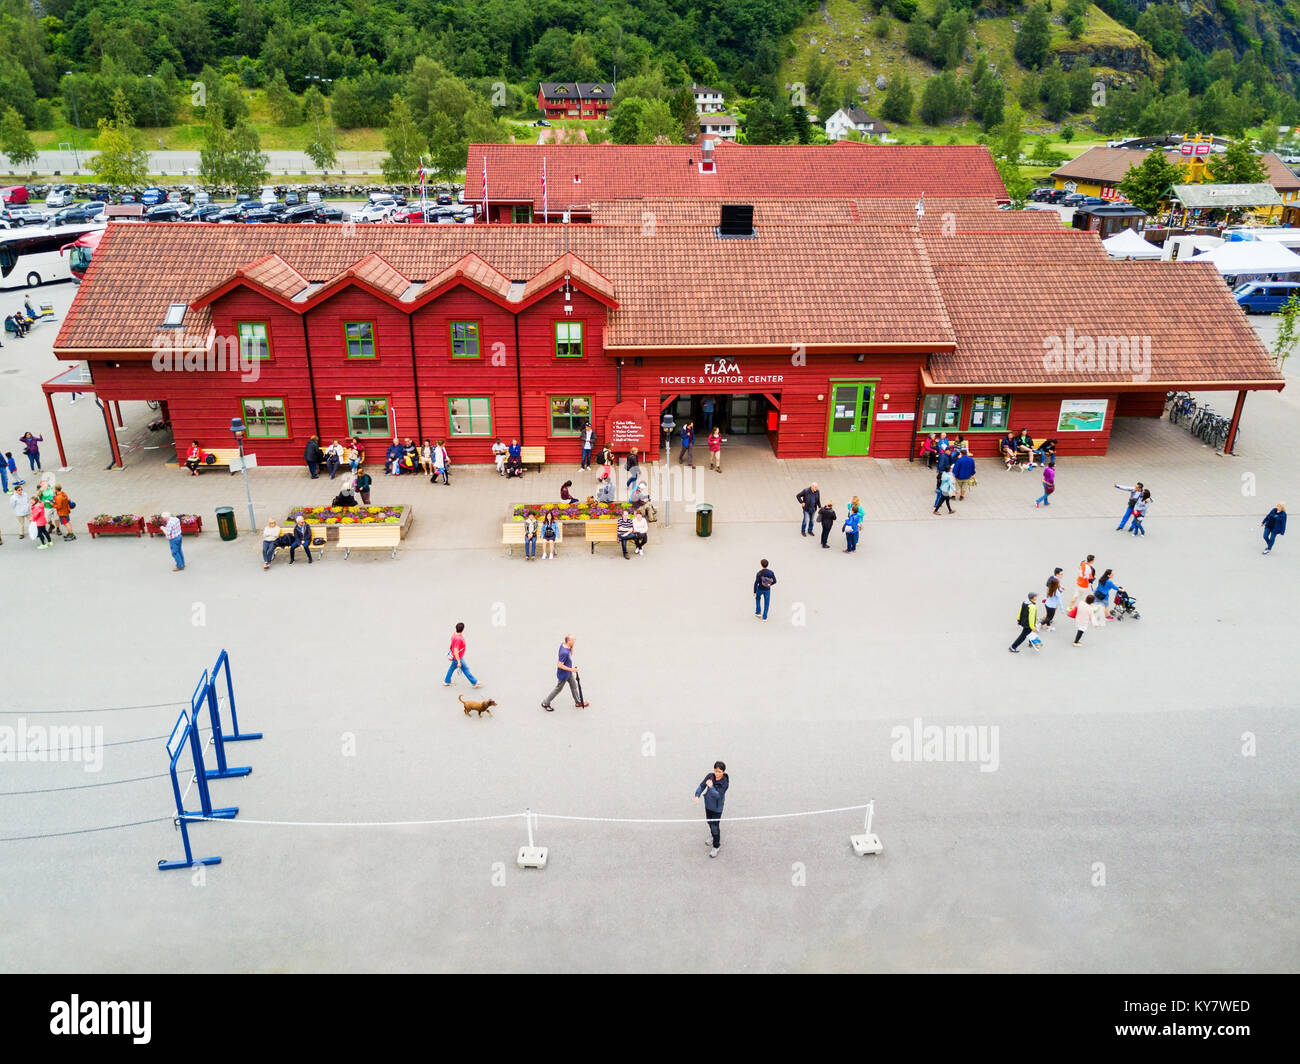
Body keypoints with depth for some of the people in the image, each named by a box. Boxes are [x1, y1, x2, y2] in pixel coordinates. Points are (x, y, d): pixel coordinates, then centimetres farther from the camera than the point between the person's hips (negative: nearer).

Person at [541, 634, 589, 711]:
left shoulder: (563, 644, -10)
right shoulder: (564, 652, -36)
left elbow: (570, 654, 6)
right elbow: (560, 665, -32)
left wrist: (571, 647, -14)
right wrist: (571, 669, -26)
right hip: (563, 674, -9)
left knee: (574, 686, 22)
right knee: (558, 689, 11)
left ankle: (578, 702, 39)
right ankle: (545, 703, 28)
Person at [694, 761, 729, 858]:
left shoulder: (725, 783, -26)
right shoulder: (710, 776, -14)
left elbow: (718, 795, -30)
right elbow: (702, 785, -7)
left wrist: (711, 786, -33)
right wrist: (697, 795, -20)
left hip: (717, 807, -5)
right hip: (708, 804, 5)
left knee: (715, 827, -3)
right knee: (709, 821, 26)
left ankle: (716, 847, 16)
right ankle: (713, 836, 55)